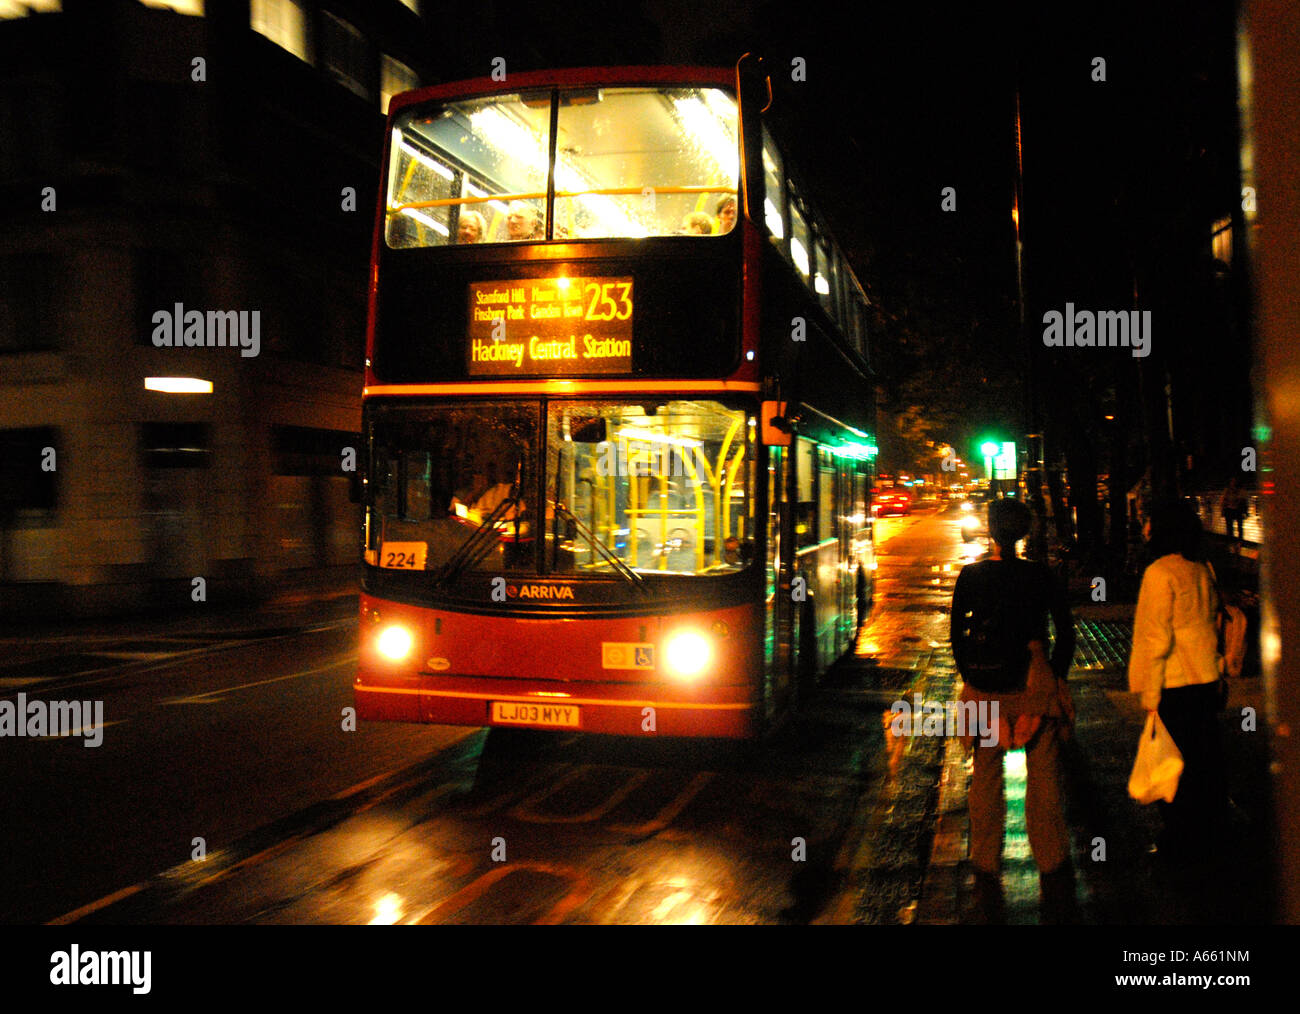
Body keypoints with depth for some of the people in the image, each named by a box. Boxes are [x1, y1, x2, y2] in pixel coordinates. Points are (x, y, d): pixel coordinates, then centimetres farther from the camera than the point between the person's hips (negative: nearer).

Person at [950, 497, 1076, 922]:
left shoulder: (969, 576, -4)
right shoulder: (1040, 575, -5)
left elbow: (956, 635, 0)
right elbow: (1066, 629, -2)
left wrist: (970, 678, 8)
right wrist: (1055, 676, 7)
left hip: (984, 692, 1)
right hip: (1033, 690, 0)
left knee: (986, 784, 11)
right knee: (1044, 785, 8)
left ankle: (987, 881, 18)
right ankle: (1055, 888, 15)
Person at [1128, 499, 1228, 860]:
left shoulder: (1160, 572, -19)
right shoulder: (1203, 569, 5)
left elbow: (1156, 639, -20)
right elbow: (1212, 621, 14)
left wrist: (1150, 694, -14)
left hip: (1175, 684, -8)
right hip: (1207, 679, 8)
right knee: (1206, 758, 18)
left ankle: (1178, 843, 14)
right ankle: (1209, 829, 32)